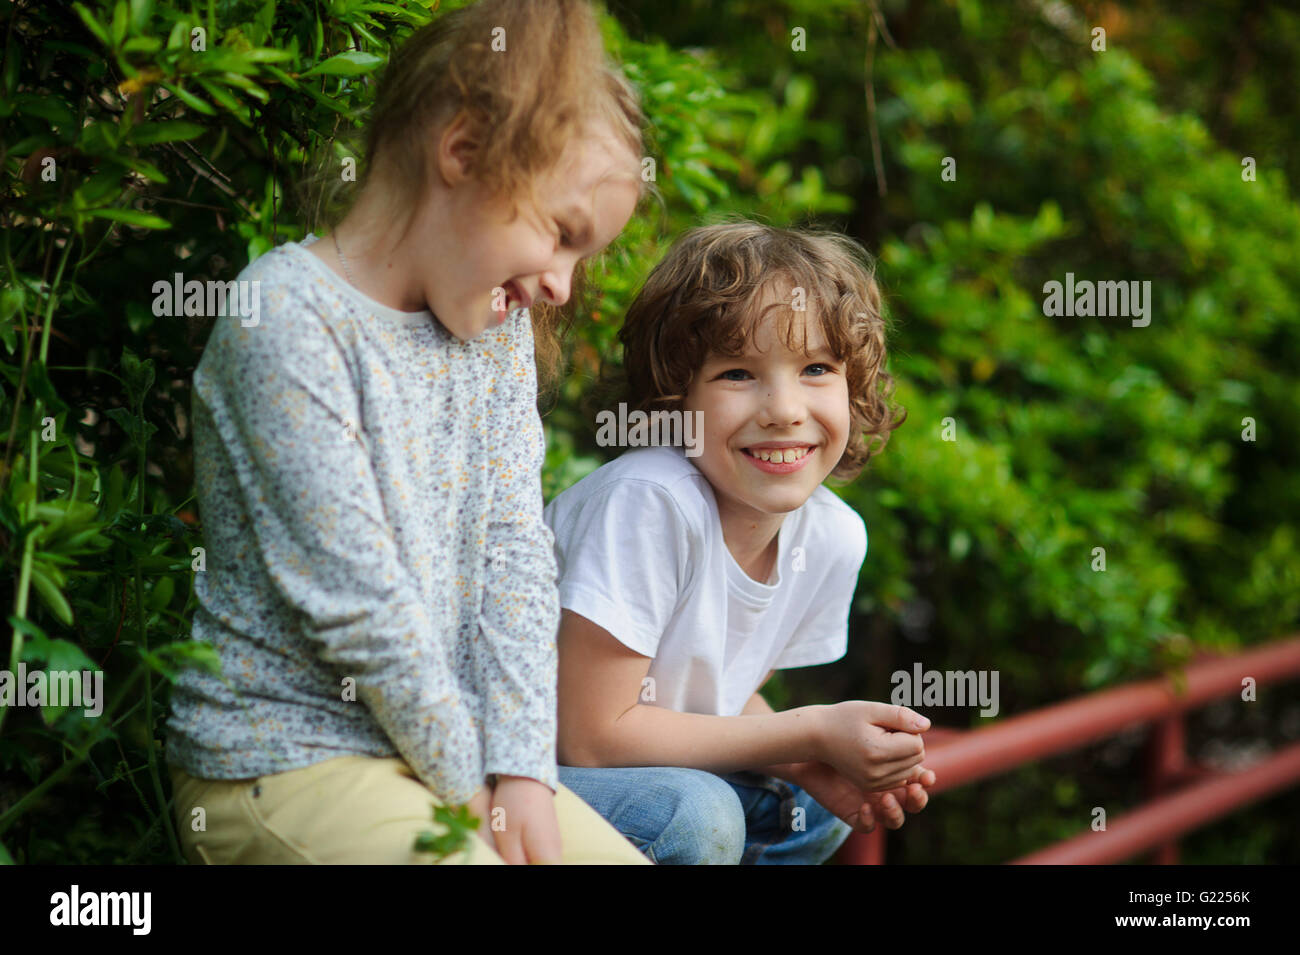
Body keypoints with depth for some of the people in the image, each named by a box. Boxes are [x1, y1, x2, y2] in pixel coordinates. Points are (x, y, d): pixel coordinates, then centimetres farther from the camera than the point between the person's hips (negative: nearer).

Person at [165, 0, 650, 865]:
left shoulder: (499, 326, 7)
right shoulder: (288, 319, -18)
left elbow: (514, 552, 1)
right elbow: (360, 604, -19)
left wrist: (520, 769, -9)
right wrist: (470, 789, -11)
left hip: (456, 750, 8)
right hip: (287, 756, -8)